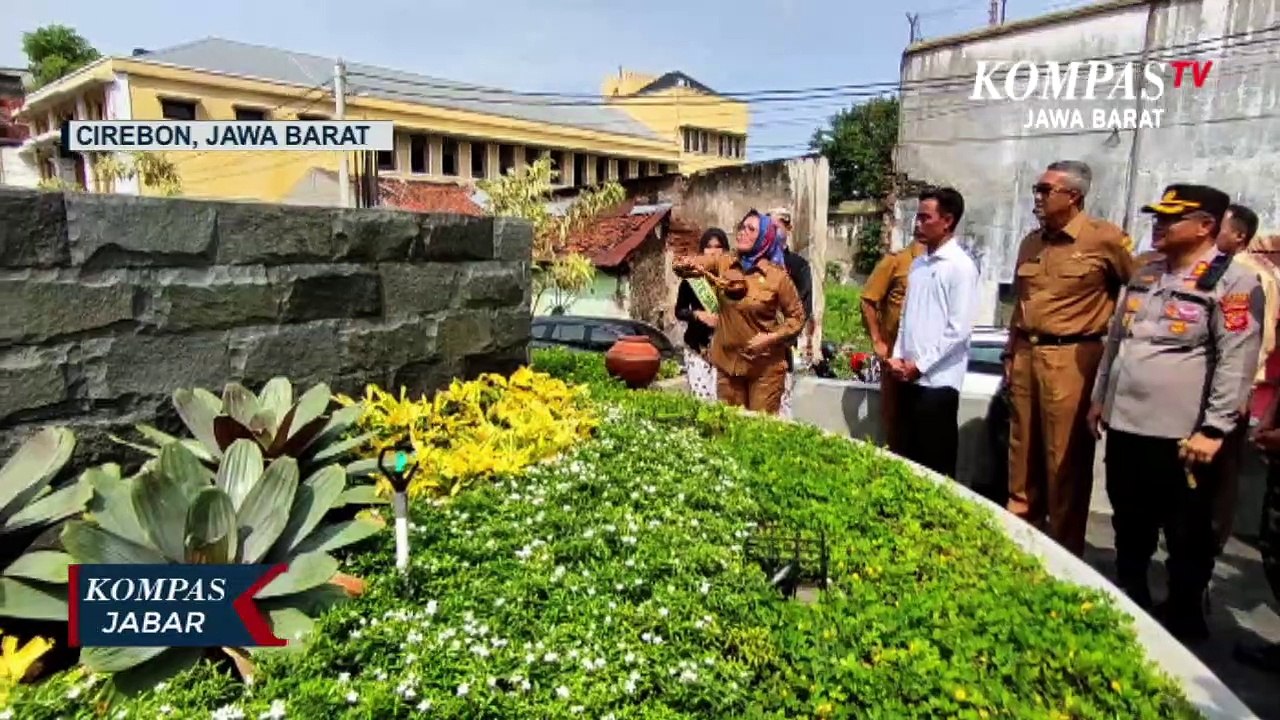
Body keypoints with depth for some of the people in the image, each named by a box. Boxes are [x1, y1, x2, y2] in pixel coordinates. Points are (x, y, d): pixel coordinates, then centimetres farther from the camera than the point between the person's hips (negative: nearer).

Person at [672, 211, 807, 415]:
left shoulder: (777, 276, -9)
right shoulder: (723, 264, 1)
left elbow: (797, 316, -3)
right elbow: (682, 265, -6)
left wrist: (771, 338, -16)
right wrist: (685, 264, -29)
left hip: (765, 365, -3)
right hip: (728, 362, 4)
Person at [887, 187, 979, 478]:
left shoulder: (961, 266, -9)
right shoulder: (917, 264, 13)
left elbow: (959, 329, -14)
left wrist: (920, 364, -12)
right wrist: (897, 356, 4)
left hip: (938, 380, -7)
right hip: (909, 378, 7)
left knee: (937, 465, 2)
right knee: (910, 458, 13)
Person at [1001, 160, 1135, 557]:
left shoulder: (1106, 239, -7)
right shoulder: (1032, 242, 13)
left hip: (1070, 358, -6)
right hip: (1027, 354, 6)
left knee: (1065, 459, 1)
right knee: (1023, 451, 14)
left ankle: (1064, 551, 15)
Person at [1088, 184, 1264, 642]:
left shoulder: (1233, 282, -9)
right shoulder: (1144, 274, 12)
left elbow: (1237, 363, -14)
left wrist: (1213, 429, -18)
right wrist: (1099, 398, 16)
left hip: (1181, 435, -7)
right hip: (1125, 424, 7)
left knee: (1187, 536, 9)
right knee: (1129, 526, 19)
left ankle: (1183, 618, 26)